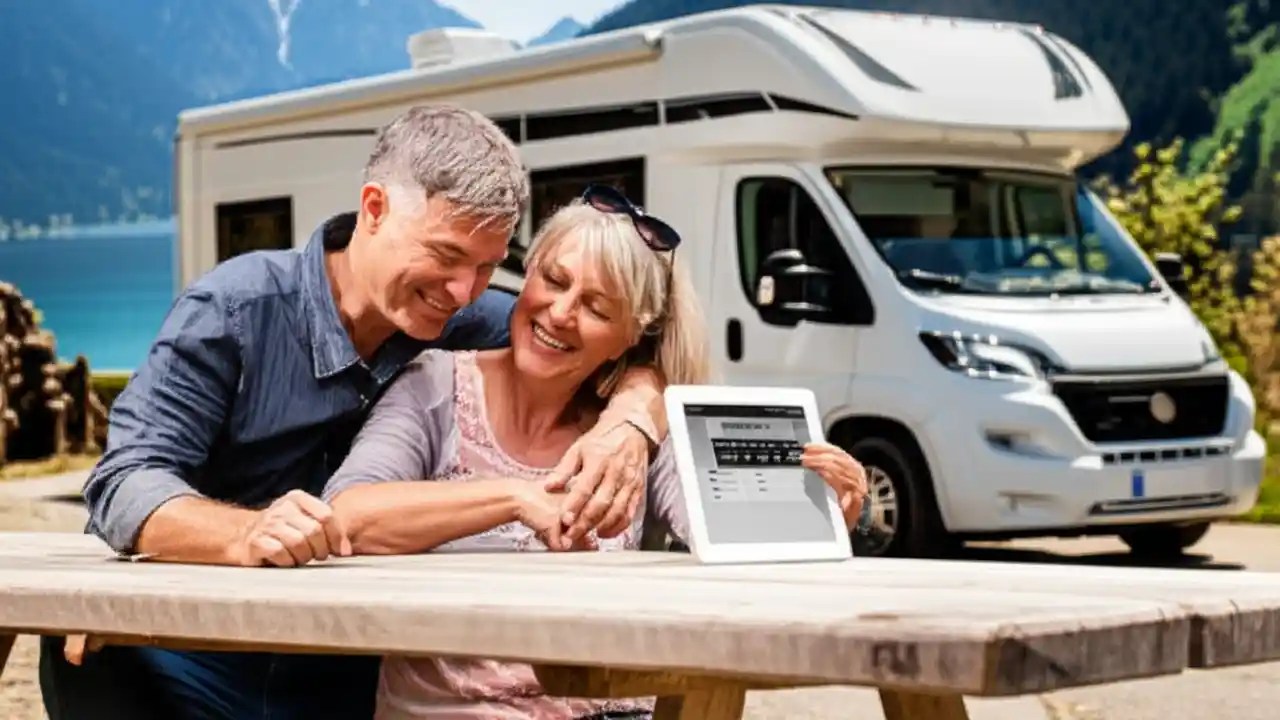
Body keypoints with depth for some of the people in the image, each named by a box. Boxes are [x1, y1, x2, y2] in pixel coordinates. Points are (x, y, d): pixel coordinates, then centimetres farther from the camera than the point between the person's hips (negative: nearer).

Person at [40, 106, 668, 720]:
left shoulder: (465, 327, -1)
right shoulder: (235, 312, -12)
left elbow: (642, 346, 6)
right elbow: (125, 486, -20)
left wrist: (628, 420, -19)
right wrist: (246, 534, -41)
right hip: (168, 661, -5)